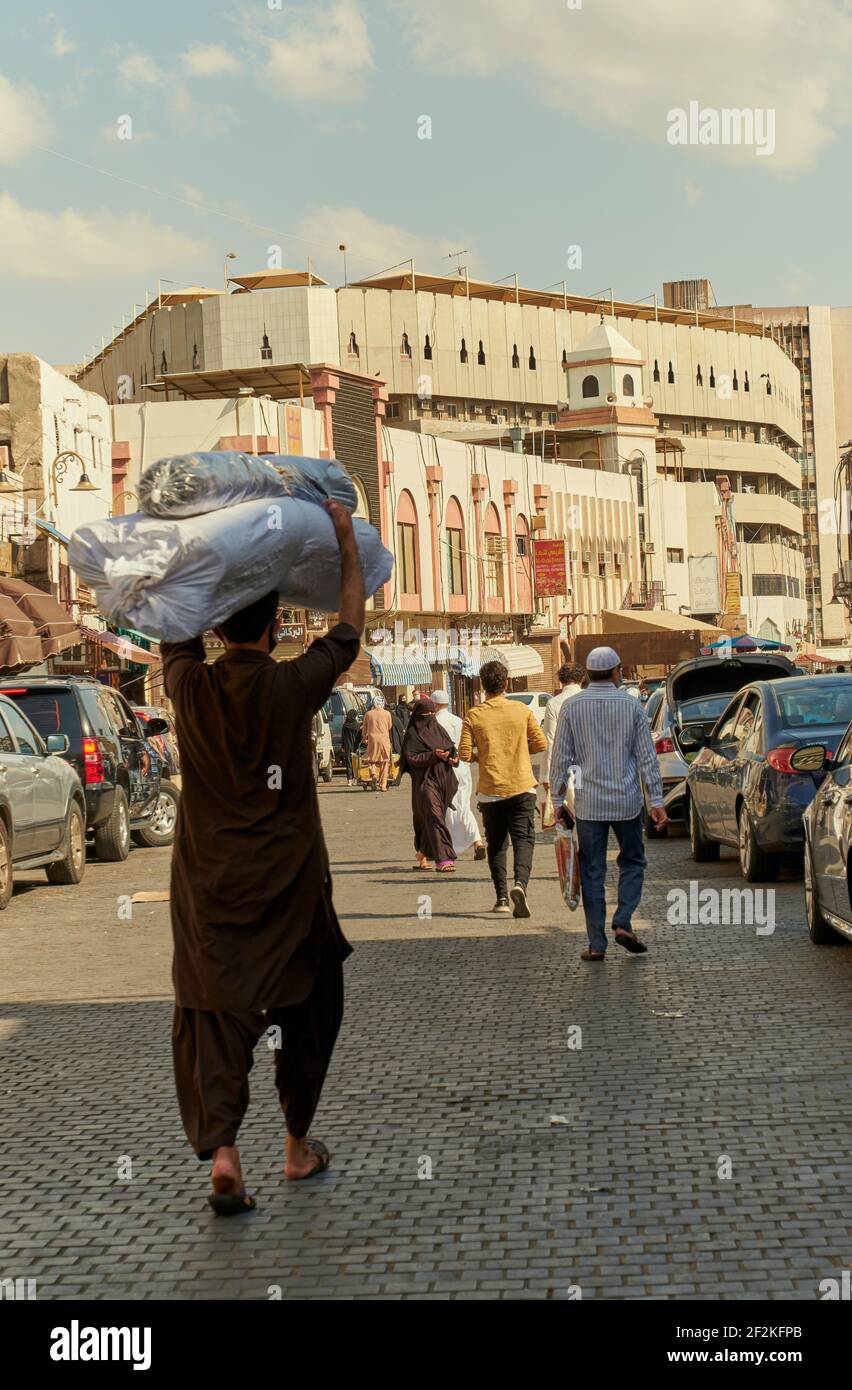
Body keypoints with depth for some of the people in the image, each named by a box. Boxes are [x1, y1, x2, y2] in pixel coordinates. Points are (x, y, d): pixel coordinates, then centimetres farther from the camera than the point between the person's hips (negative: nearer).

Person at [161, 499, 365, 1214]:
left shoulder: (191, 688, -6)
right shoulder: (294, 686, -10)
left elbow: (174, 628, 15)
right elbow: (352, 623, 5)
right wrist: (345, 538, 11)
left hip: (211, 888, 1)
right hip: (288, 886, -1)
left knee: (213, 1013, 2)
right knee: (306, 1010, 16)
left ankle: (221, 1150, -13)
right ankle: (299, 1145, 26)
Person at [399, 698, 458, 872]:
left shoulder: (439, 729, 15)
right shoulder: (412, 733, -3)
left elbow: (451, 747, 19)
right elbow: (412, 758, -11)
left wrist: (452, 758, -4)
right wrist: (434, 755, -22)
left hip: (443, 779, 6)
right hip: (425, 780, -6)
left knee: (429, 819, 12)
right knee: (434, 817, -14)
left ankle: (422, 854, 29)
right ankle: (443, 859, -19)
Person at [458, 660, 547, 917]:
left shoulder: (473, 716, -4)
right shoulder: (521, 710, -2)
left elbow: (465, 754, -8)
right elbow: (540, 744, 1)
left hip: (490, 790, 0)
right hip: (522, 787, 0)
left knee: (497, 844, 12)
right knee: (523, 840, 0)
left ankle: (502, 898, 9)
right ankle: (520, 883, -25)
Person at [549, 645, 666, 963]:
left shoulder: (571, 706, -2)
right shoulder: (631, 705, -1)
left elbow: (560, 758, -2)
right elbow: (647, 757, -1)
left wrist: (557, 800, 6)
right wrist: (656, 801, 2)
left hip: (588, 804, 0)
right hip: (626, 801, 0)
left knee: (592, 873, 5)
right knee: (632, 863, 17)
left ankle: (597, 944, 4)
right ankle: (623, 923, 0)